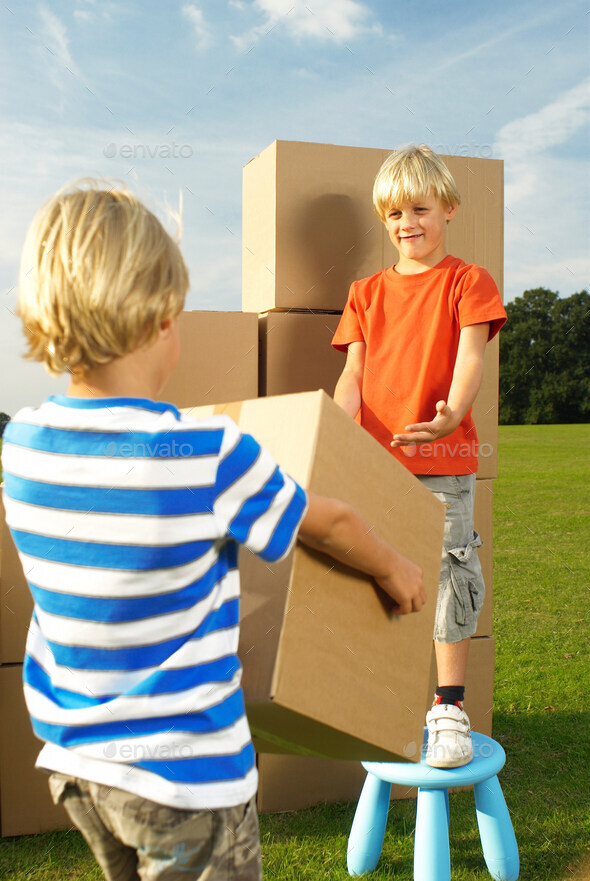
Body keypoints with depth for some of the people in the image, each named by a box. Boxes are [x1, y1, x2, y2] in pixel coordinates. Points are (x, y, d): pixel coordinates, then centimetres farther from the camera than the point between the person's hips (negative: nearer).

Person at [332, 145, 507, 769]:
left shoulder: (467, 281, 4)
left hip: (443, 458, -4)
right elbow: (354, 371, 7)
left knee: (449, 570, -5)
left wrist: (451, 412, -30)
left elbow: (470, 357, -10)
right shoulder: (367, 293, 15)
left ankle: (449, 708, 7)